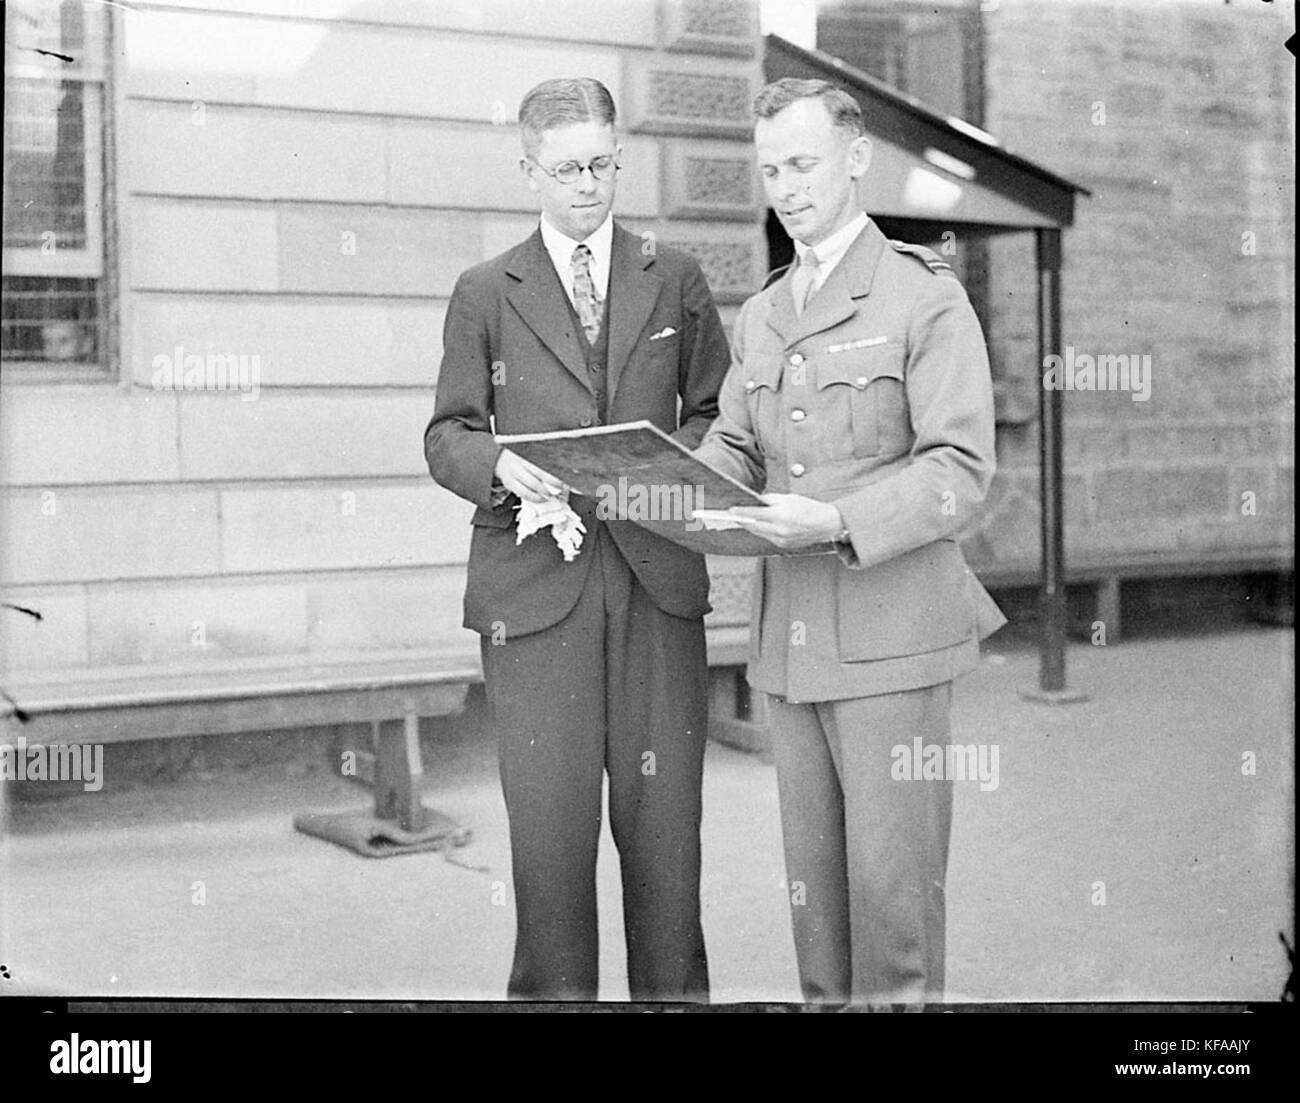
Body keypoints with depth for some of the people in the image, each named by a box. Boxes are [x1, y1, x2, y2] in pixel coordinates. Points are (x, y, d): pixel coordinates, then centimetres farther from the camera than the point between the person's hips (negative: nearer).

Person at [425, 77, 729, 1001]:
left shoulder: (676, 280, 15)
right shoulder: (485, 293, 11)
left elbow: (716, 410, 16)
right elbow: (447, 435, 9)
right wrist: (499, 465, -12)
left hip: (656, 579, 1)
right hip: (535, 583, -1)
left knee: (664, 814, 2)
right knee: (549, 817, -2)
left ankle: (673, 989, 15)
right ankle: (552, 988, 11)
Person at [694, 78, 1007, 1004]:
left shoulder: (926, 297, -4)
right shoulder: (761, 316, 17)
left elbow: (961, 469, -12)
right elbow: (734, 447, 14)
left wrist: (838, 523, -26)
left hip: (891, 630, -6)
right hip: (789, 637, 6)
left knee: (892, 874, -2)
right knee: (812, 874, 11)